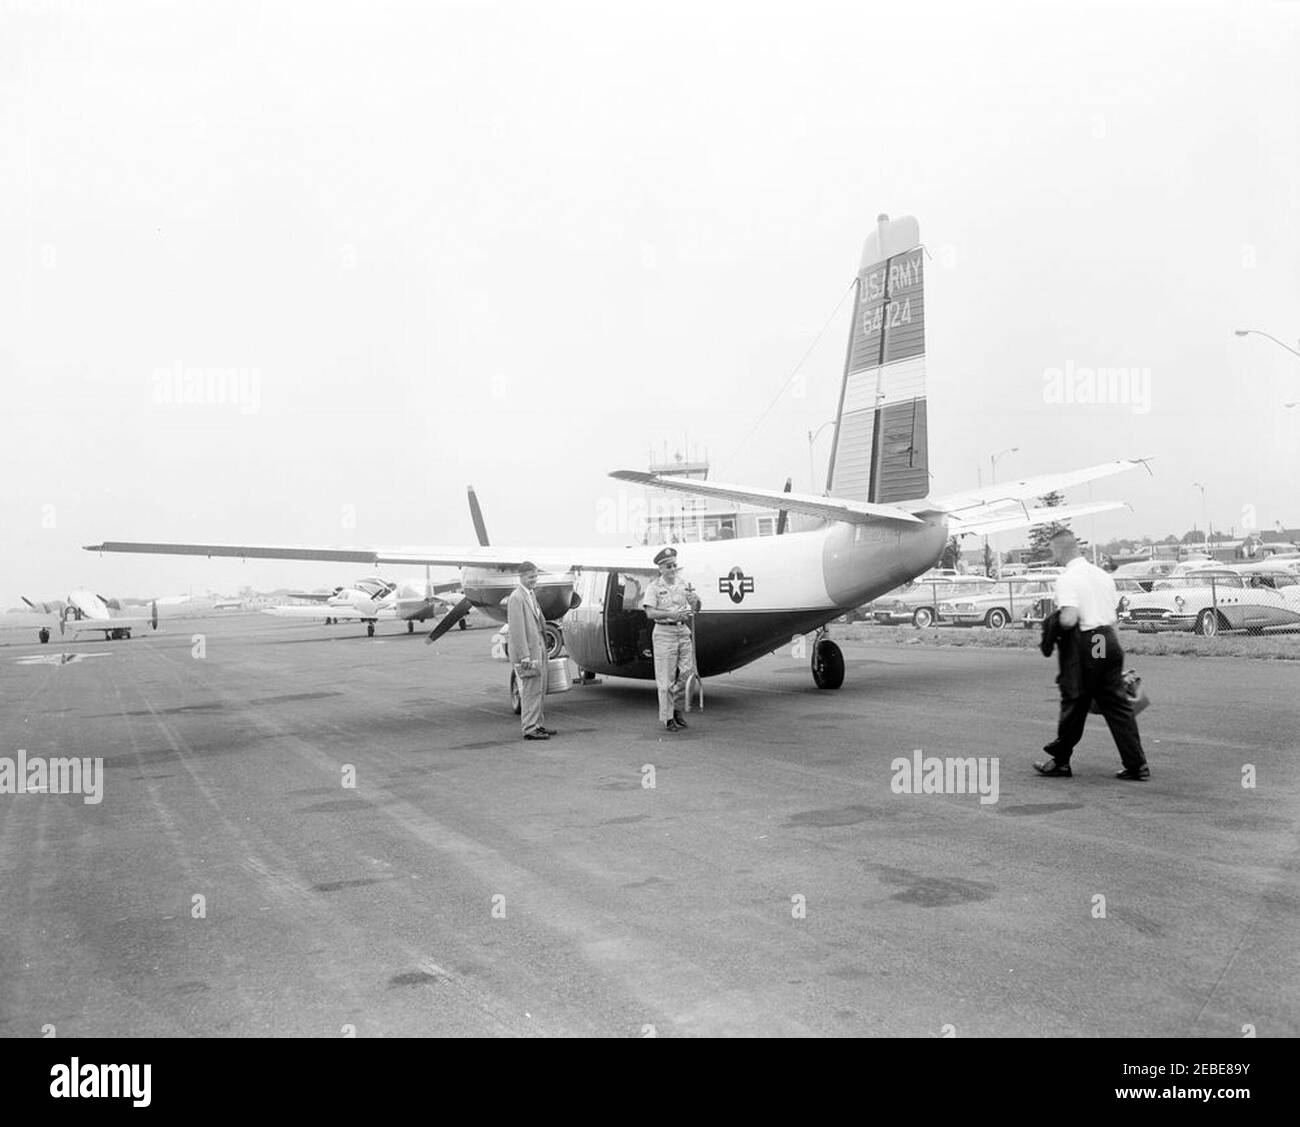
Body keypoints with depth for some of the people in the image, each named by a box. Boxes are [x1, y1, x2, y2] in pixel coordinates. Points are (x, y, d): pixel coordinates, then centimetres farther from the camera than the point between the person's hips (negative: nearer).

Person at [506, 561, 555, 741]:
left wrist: (543, 648, 15)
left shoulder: (531, 595, 15)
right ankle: (529, 729, 0)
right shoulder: (516, 598, -15)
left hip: (539, 648, 9)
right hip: (527, 651, -9)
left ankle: (537, 725, 24)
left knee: (540, 690, 15)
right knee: (531, 691, -5)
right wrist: (525, 656, -22)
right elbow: (517, 630, -19)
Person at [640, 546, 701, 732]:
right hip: (664, 632, -4)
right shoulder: (654, 587, -4)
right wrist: (671, 614, -24)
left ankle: (679, 710, 21)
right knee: (666, 678, -1)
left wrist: (692, 597, -12)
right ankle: (667, 717, 8)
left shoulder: (683, 584, 9)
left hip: (683, 631, 4)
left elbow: (695, 609, 10)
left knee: (687, 672, 3)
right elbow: (650, 613, -12)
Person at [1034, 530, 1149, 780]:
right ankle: (1137, 764, 9)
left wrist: (1054, 623, -4)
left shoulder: (1066, 579, -12)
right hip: (1110, 640, 7)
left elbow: (1069, 620, -22)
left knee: (1074, 705, 4)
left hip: (1084, 646, -7)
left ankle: (1060, 761, 17)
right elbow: (1114, 616, 15)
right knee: (1118, 704, 9)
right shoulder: (1102, 574, 13)